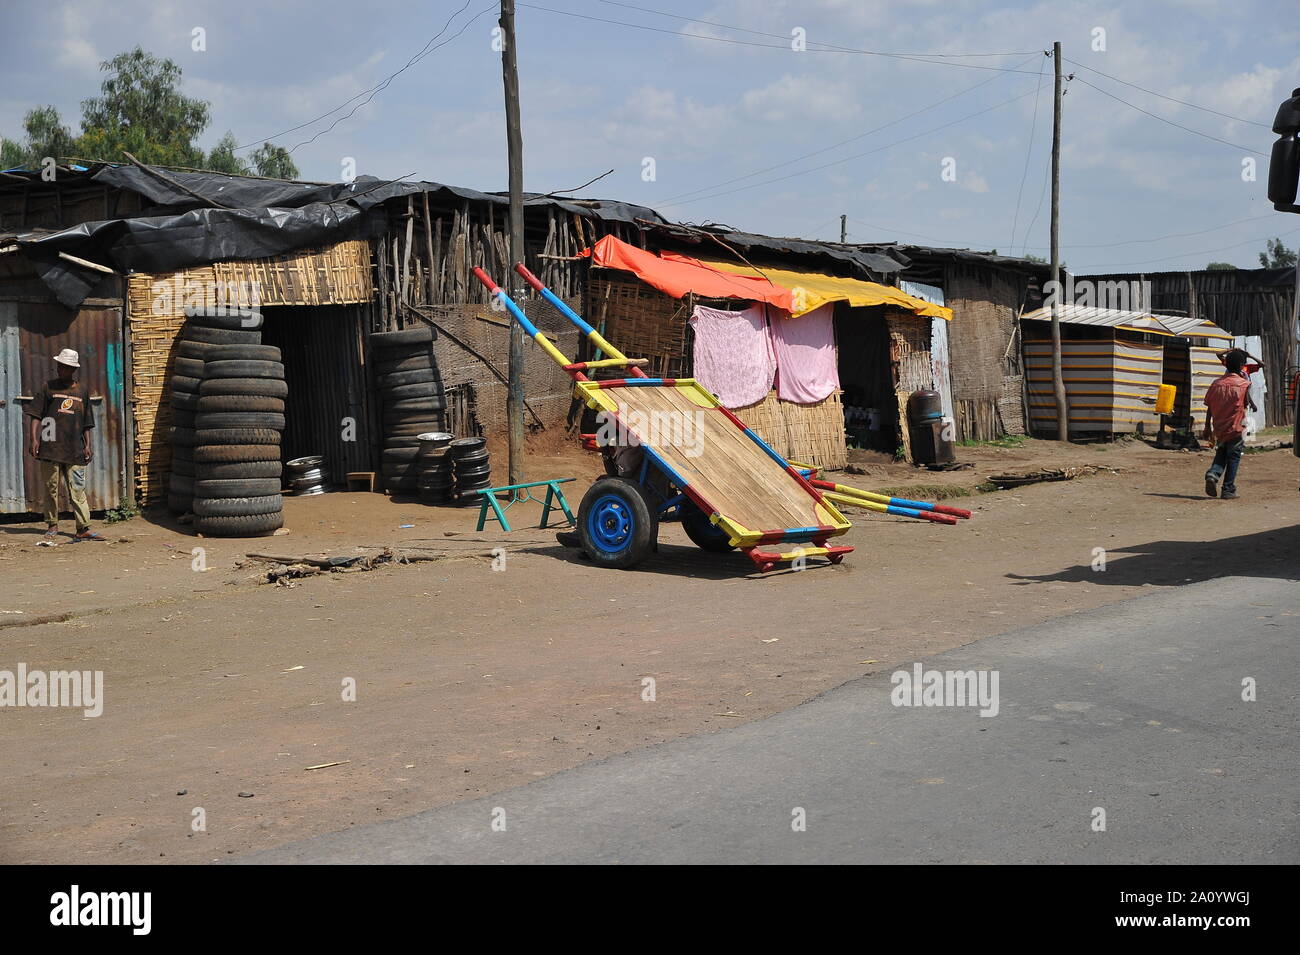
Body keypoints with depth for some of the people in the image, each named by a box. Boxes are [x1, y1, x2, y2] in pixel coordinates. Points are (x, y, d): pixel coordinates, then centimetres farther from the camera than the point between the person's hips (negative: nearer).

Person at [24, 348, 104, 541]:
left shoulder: (81, 392, 13)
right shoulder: (48, 388, 7)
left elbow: (87, 423, 17)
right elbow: (35, 414, 3)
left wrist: (87, 445, 10)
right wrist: (33, 438, -8)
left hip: (74, 450, 1)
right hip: (50, 447, -1)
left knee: (78, 489, -4)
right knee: (50, 487, 4)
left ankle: (83, 528, -7)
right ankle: (52, 526, 15)